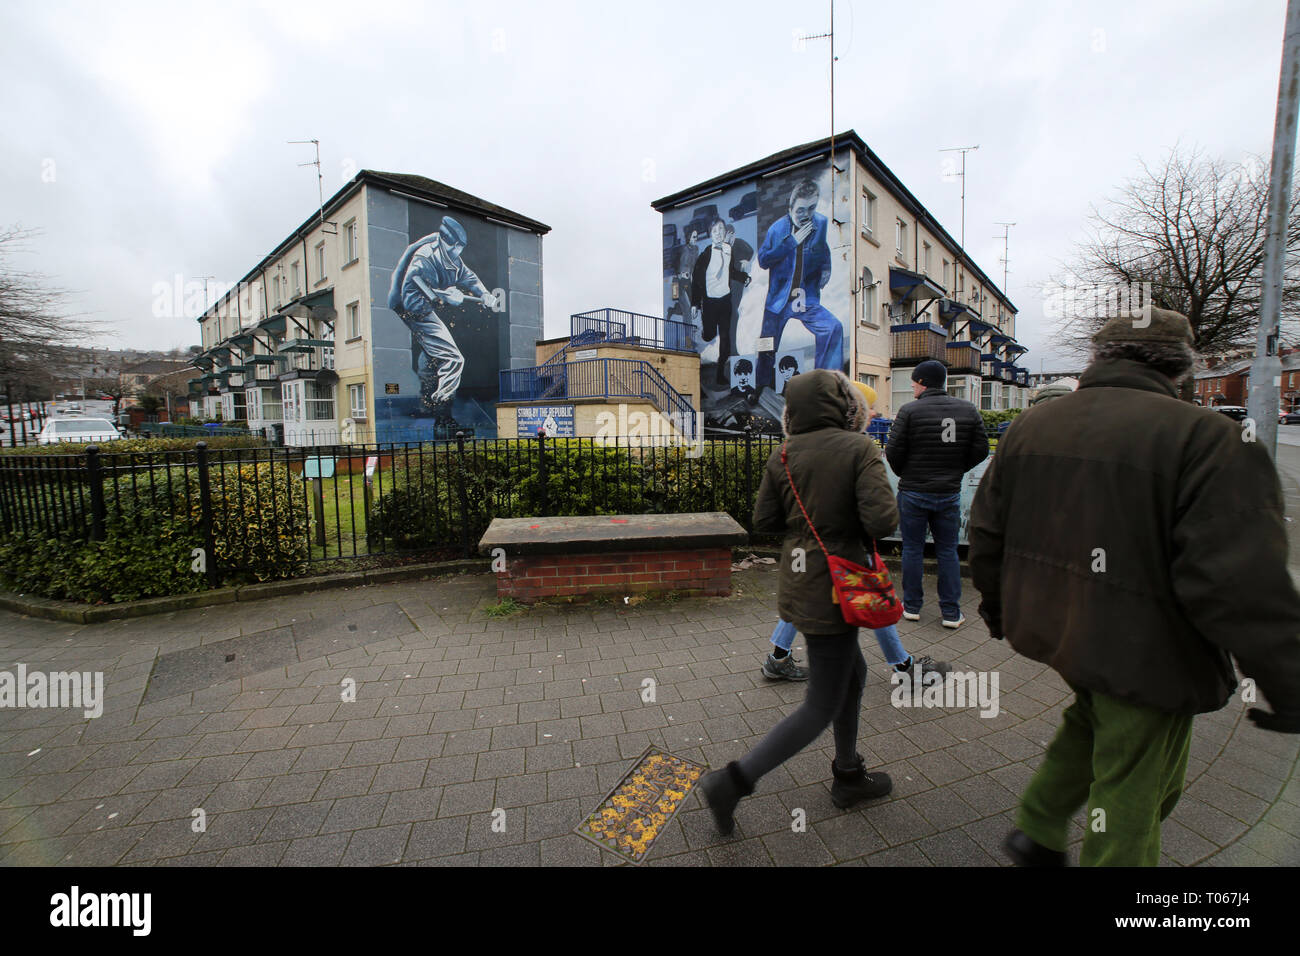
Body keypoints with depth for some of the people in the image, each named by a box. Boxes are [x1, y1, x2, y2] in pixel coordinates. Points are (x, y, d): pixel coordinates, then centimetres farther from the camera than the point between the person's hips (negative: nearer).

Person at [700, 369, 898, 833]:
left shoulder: (783, 455, 0)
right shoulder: (858, 449, -14)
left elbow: (763, 521, 0)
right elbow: (881, 520, -22)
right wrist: (847, 512, -1)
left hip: (799, 582, 7)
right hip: (833, 590, -7)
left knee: (853, 674, 27)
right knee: (821, 708, 8)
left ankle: (848, 775, 43)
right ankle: (732, 782, 6)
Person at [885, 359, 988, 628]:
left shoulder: (909, 411, -11)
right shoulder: (968, 410, 3)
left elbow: (893, 452, -12)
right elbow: (981, 450, 5)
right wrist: (954, 471, 16)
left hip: (913, 493, -3)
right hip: (950, 493, 3)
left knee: (912, 549, 9)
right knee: (948, 551, 12)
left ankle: (912, 606, 18)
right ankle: (951, 612, 17)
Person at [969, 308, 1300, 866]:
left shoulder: (1030, 424, 0)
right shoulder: (1206, 437, -18)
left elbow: (986, 529, 7)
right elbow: (1242, 585, -23)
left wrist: (996, 605, 20)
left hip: (1049, 627, 6)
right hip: (1143, 653, -6)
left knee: (1093, 719, 30)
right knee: (1131, 797, 13)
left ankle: (1037, 829, 37)